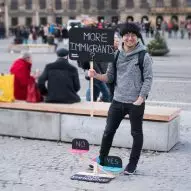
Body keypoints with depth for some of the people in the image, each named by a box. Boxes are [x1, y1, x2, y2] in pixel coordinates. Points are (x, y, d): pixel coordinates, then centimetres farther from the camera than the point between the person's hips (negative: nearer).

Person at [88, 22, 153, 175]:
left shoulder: (144, 57, -6)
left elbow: (148, 79, -8)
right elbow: (110, 77, 9)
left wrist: (140, 98, -16)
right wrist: (96, 75, -9)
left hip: (136, 103, -4)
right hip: (118, 100, 4)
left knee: (136, 133, 9)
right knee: (109, 131, 9)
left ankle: (133, 164, 22)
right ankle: (102, 160, 24)